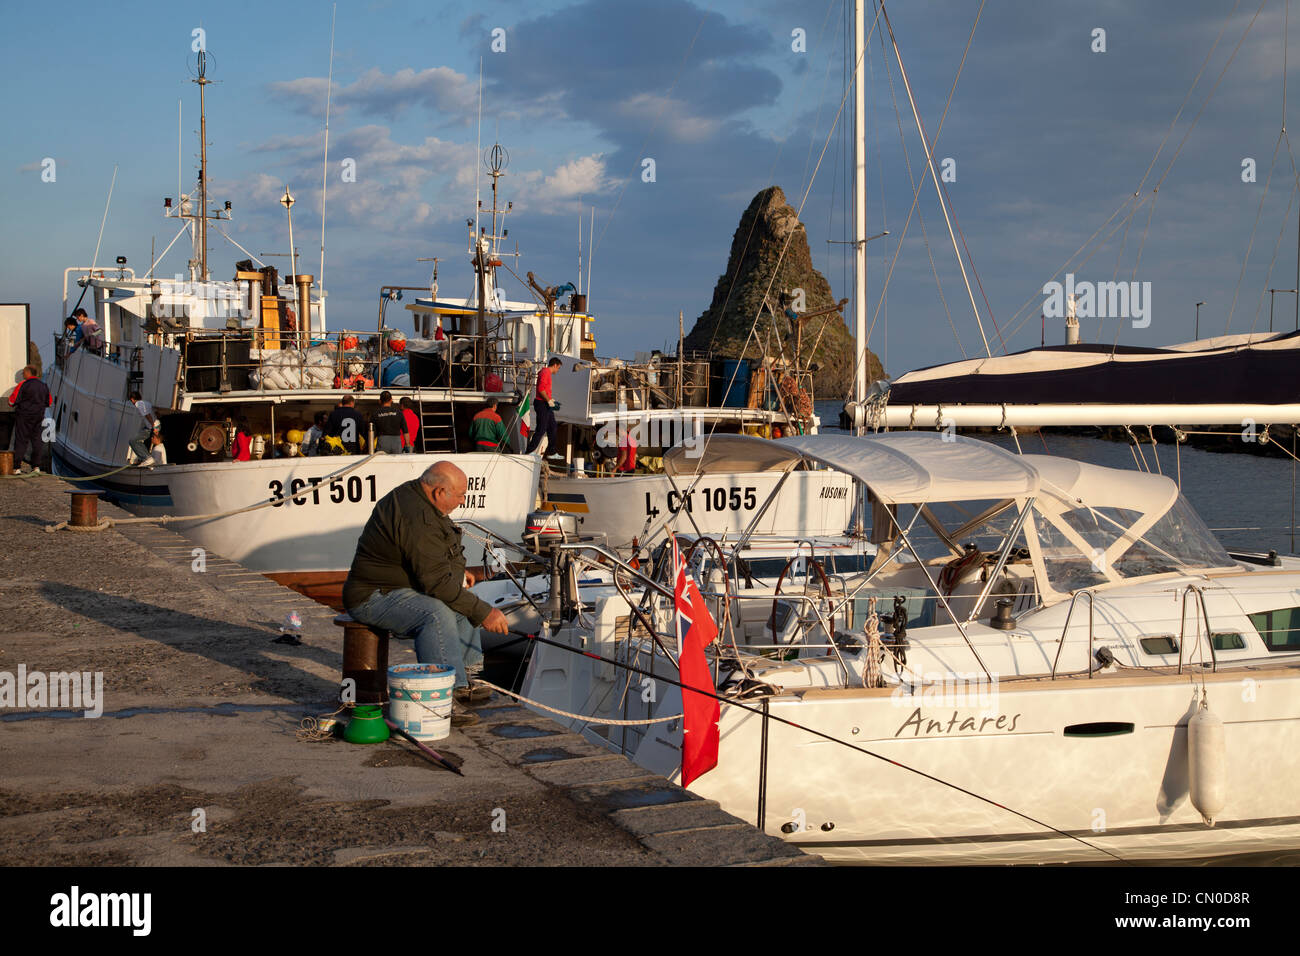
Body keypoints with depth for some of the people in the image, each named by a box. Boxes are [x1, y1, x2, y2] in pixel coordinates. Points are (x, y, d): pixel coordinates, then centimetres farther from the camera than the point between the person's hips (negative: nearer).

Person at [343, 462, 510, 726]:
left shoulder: (413, 496, 7)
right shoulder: (417, 519, -27)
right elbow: (436, 582, -29)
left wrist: (457, 571, 16)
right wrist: (483, 613, -26)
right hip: (373, 598, -12)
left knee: (463, 599, 15)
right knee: (437, 612, -33)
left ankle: (463, 682, 14)